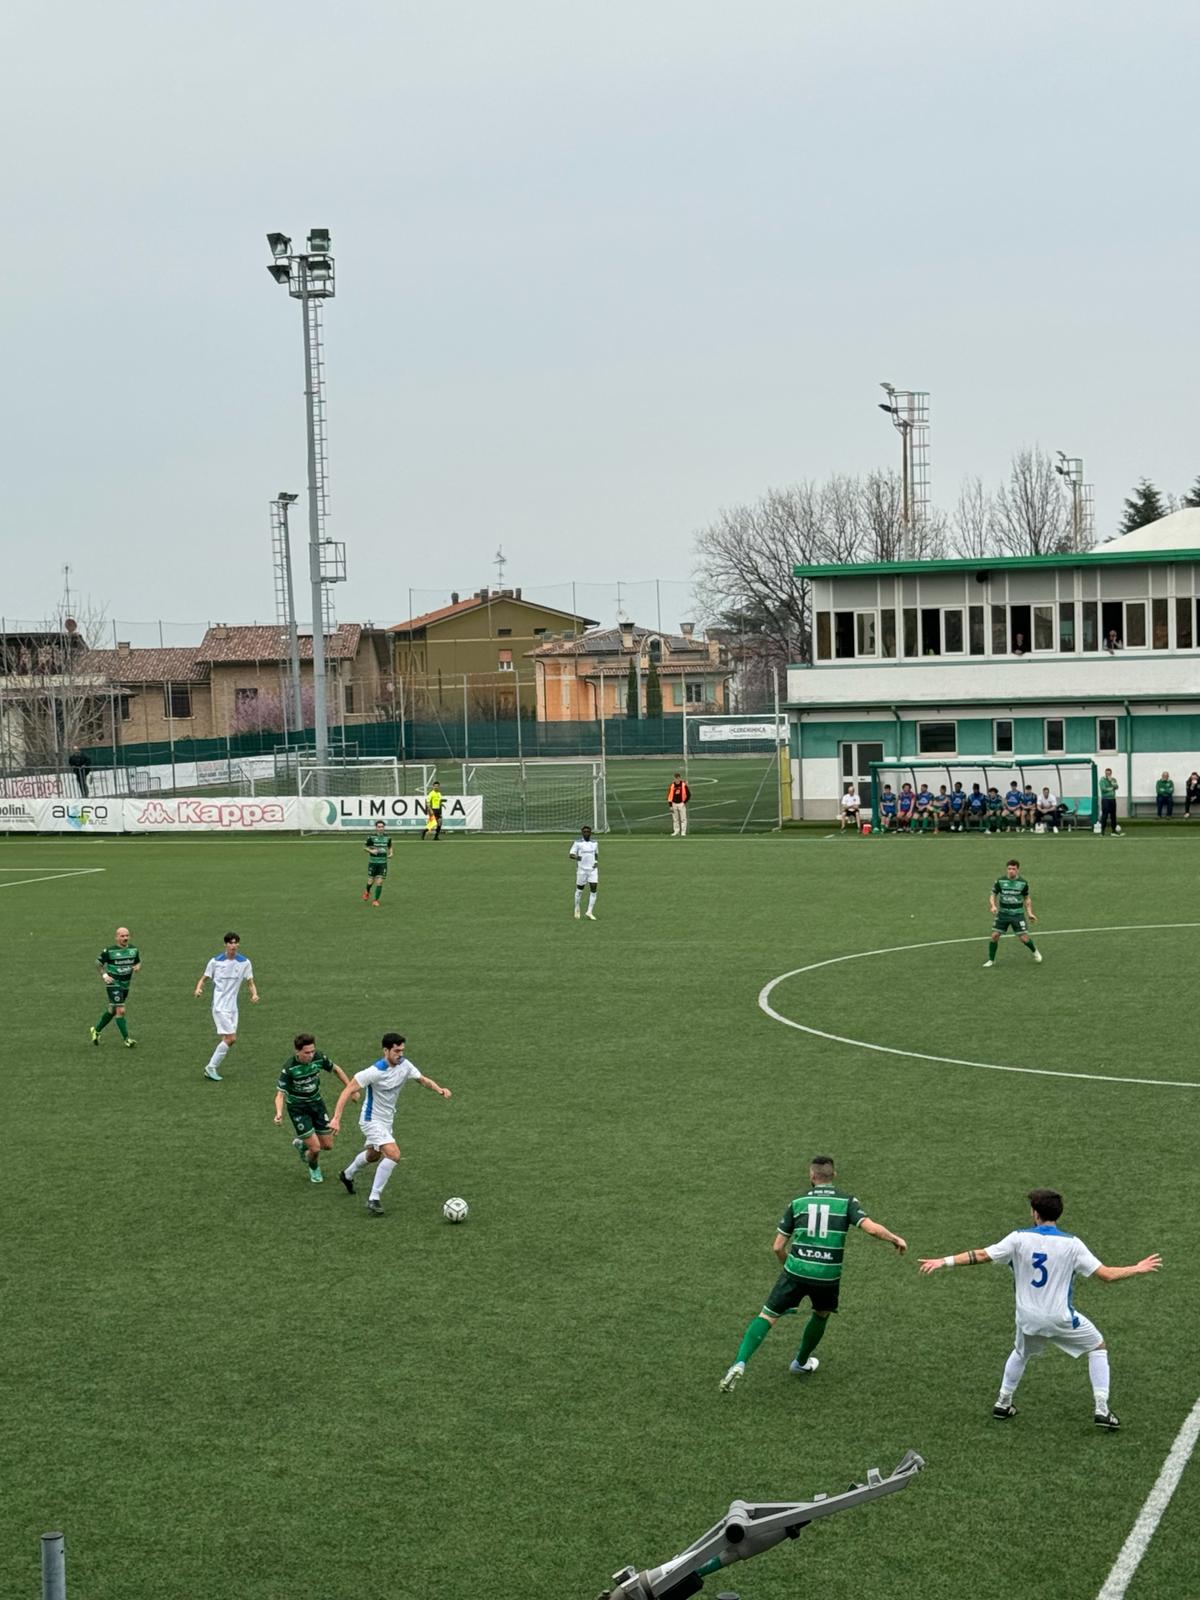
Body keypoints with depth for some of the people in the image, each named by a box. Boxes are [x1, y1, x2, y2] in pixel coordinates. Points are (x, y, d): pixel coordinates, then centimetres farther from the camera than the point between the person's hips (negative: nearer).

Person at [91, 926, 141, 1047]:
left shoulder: (134, 949, 0)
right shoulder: (109, 951, -13)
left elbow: (138, 962, 13)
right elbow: (98, 963, -2)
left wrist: (138, 967, -10)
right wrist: (104, 975, -15)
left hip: (125, 985, 6)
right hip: (113, 984, -6)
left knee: (112, 1011, 18)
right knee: (120, 1011, -14)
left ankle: (96, 1030, 39)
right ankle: (127, 1039, -11)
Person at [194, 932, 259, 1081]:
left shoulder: (244, 962, 1)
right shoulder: (215, 961, -6)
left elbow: (250, 982, 6)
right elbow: (204, 978, 3)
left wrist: (254, 994, -15)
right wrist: (198, 989, -17)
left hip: (232, 1006, 5)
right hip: (220, 1006, -5)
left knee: (230, 1039, 5)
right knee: (231, 1038, -13)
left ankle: (211, 1068, 19)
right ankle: (211, 1068, -2)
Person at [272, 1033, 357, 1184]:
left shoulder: (319, 1058, -17)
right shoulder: (288, 1068, -28)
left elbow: (336, 1069, 4)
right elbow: (280, 1094, -26)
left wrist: (351, 1089, 5)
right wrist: (279, 1114, -45)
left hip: (316, 1102, 4)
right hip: (297, 1108, -4)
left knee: (328, 1145, 6)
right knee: (315, 1148, -9)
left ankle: (302, 1144, 38)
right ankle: (313, 1168, 26)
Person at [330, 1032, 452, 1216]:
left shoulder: (404, 1066, -10)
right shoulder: (375, 1072, -29)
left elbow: (423, 1079, 3)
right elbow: (348, 1090, -26)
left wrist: (439, 1089, -18)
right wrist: (336, 1118, -32)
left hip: (387, 1120, 8)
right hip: (372, 1120, -8)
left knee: (374, 1155, 29)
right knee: (393, 1154, -25)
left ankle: (347, 1175, 59)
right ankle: (374, 1199, -16)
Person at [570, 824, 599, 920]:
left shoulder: (594, 843, 8)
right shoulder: (578, 843, -5)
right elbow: (570, 855, -8)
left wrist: (596, 862, 2)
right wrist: (575, 857, -31)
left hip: (593, 870, 3)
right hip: (581, 869, -3)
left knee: (594, 890, -8)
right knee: (580, 890, 7)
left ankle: (590, 912, -3)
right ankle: (577, 909, 30)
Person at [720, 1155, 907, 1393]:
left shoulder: (798, 1202, 7)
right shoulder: (846, 1201, 2)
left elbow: (778, 1246, 7)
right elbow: (871, 1228, -12)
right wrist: (895, 1238, 6)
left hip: (796, 1271, 0)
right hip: (828, 1275, 0)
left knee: (767, 1317, 3)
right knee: (821, 1315, 30)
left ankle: (740, 1363, -16)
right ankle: (801, 1362, 44)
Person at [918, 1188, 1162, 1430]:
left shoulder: (1019, 1238, -10)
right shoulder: (1071, 1244, -14)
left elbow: (980, 1256, -10)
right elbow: (1106, 1275, -13)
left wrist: (944, 1261, -2)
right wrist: (1137, 1269, 2)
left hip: (1028, 1317, 3)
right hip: (1061, 1319, -3)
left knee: (1020, 1353, 32)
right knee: (1098, 1348, 18)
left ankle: (1003, 1402, 36)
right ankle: (1101, 1409, 10)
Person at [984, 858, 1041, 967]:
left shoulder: (1023, 883, -3)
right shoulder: (1000, 881, -4)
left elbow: (1027, 899, 10)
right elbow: (993, 896, 2)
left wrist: (1029, 913, 2)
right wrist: (993, 906, -18)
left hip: (1017, 914, -1)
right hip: (1002, 913, 1)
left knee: (1024, 938, -4)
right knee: (995, 935, -8)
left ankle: (1034, 951, 28)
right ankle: (991, 960, 9)